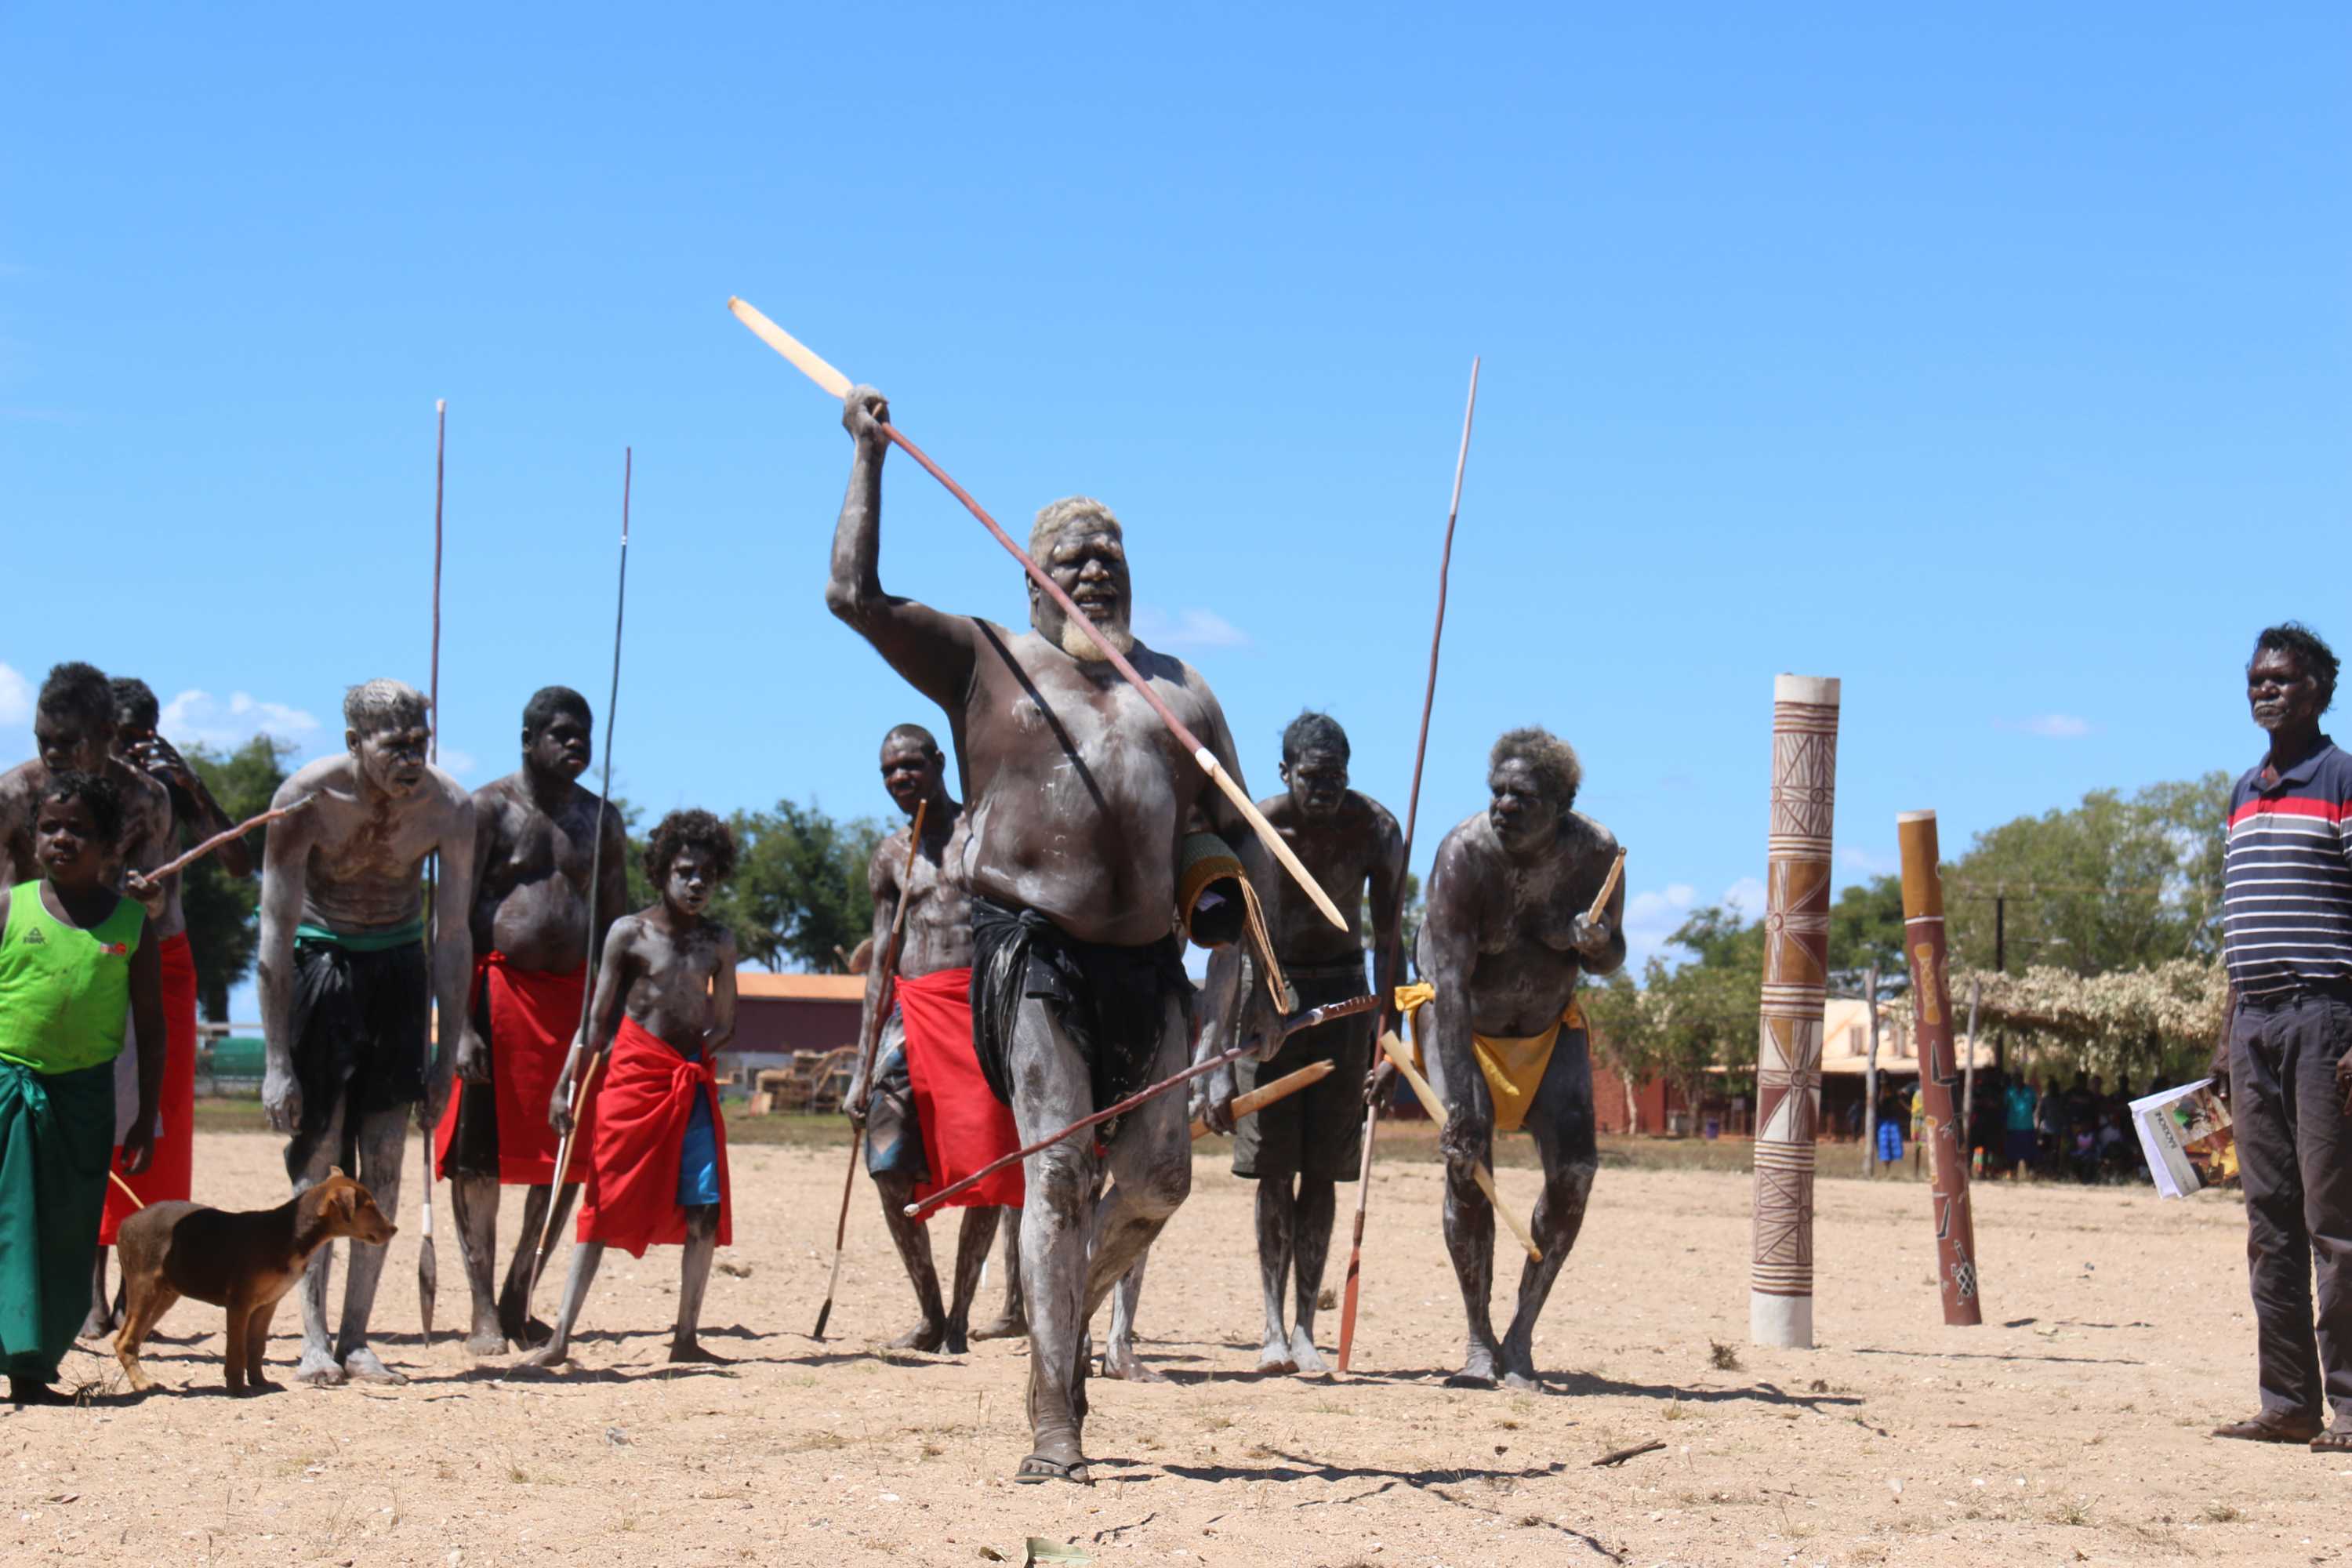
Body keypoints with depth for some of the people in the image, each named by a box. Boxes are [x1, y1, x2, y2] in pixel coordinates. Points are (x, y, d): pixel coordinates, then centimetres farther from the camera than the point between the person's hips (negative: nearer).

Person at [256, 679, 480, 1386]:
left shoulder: (450, 807, -17)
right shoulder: (307, 797, -23)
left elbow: (453, 933, -7)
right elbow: (277, 932, -19)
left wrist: (451, 1048, -8)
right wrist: (276, 1061, -20)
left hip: (397, 964, 2)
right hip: (318, 962, -2)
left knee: (384, 1157, -3)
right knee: (318, 1152, -7)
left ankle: (356, 1338, 1)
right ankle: (314, 1337, -4)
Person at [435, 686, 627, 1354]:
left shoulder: (601, 819, 14)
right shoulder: (489, 809, -1)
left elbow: (616, 921, 16)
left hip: (574, 998, 5)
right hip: (500, 991, -5)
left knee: (568, 1158, 5)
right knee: (478, 1157, -3)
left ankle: (518, 1297, 18)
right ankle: (483, 1310, 3)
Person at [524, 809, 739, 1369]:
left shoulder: (719, 943, 9)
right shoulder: (629, 933, -1)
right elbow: (596, 1019, 0)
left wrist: (705, 1044, -4)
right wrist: (564, 1087, -7)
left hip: (693, 1082, 4)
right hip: (633, 1076, -4)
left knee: (705, 1209, -3)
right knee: (606, 1204, -5)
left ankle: (686, 1337, 7)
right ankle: (560, 1337, -4)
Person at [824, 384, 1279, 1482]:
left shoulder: (1181, 691, 17)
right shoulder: (986, 662, 8)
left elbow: (1238, 839, 16)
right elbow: (855, 596, -3)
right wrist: (869, 458, 1)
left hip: (1147, 960, 4)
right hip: (1034, 949, -4)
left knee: (1159, 1177, 3)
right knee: (1057, 1171, -11)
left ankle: (1069, 1316, 31)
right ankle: (1054, 1423, -9)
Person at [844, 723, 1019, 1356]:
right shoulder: (889, 857, 17)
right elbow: (880, 963, 17)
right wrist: (865, 1066, 12)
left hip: (984, 1006, -3)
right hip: (914, 1009, 3)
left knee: (987, 1168, -5)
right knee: (889, 1165, -10)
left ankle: (960, 1315, 8)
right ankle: (929, 1314, 4)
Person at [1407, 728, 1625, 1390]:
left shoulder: (1594, 852, -19)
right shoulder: (1464, 852, -28)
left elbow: (1610, 960, -3)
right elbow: (1450, 977, -33)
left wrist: (1595, 943, -30)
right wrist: (1459, 1102, -40)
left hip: (1547, 1024, 3)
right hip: (1462, 1020, -3)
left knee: (1574, 1165, -13)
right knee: (1466, 1161, -18)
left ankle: (1522, 1335, -2)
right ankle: (1479, 1340, -5)